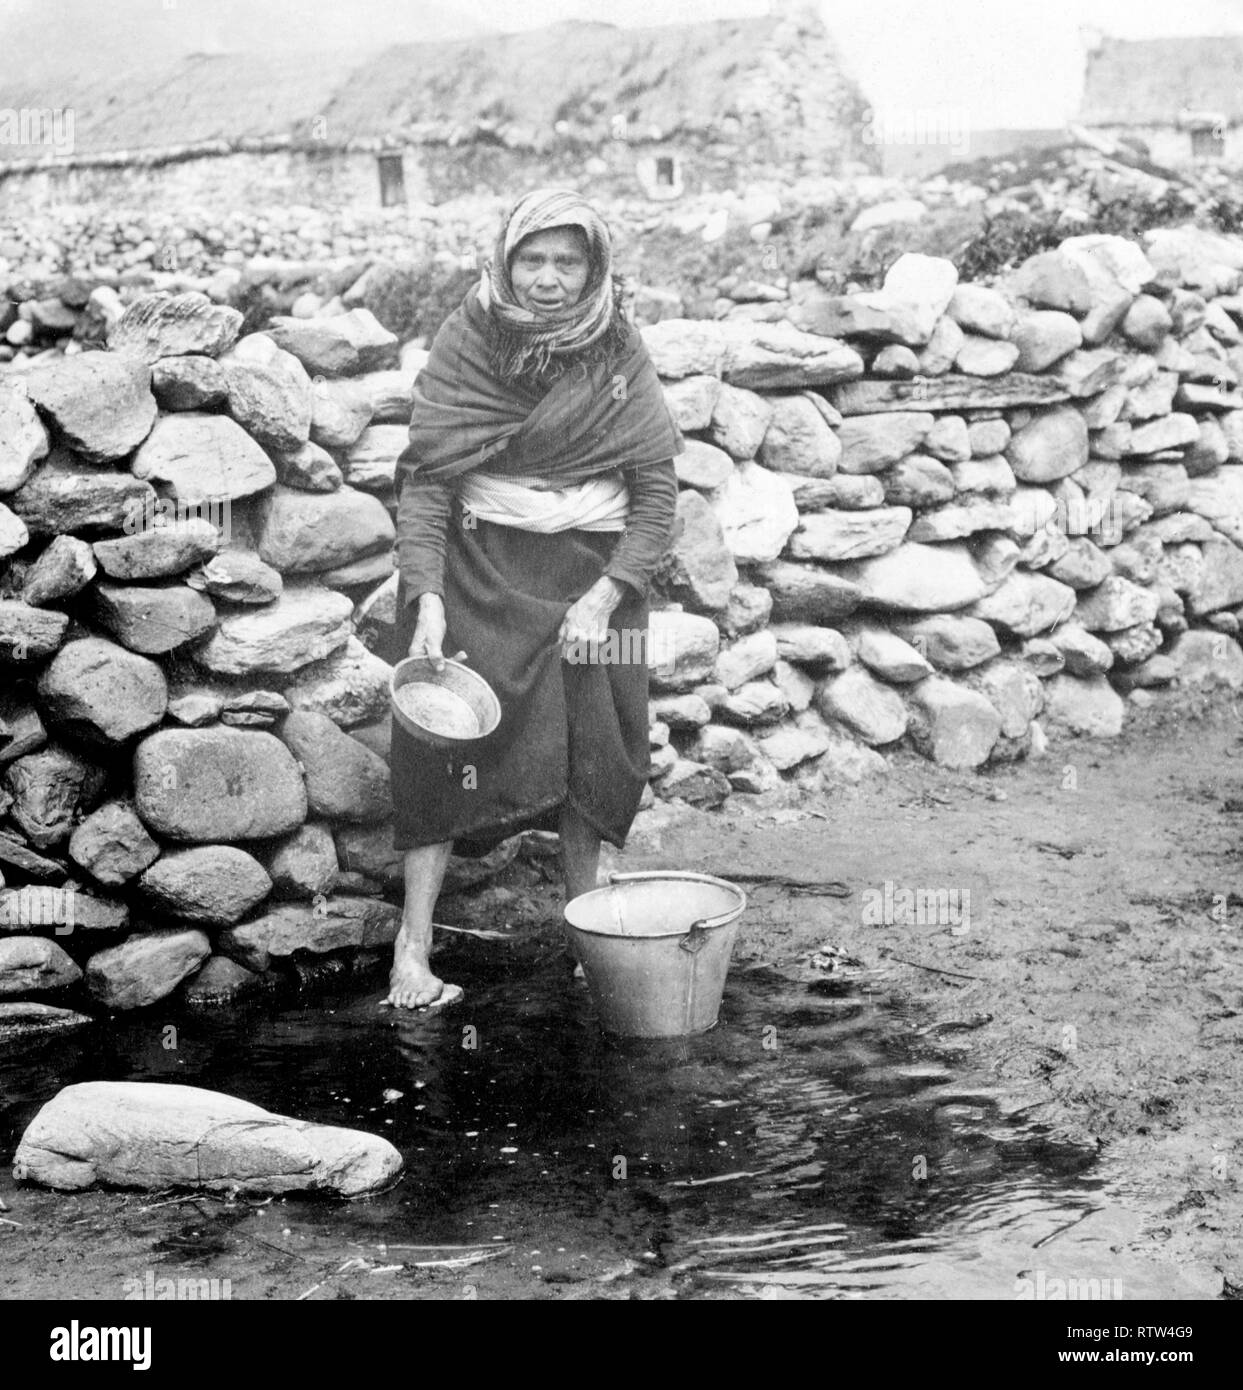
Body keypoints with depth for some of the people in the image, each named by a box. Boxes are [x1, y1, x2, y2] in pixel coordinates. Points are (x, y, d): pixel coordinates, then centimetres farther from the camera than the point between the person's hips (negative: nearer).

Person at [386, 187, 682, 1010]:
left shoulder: (621, 356, -1)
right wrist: (427, 598, -19)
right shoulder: (467, 341, -6)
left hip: (593, 571, 2)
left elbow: (657, 493, -3)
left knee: (593, 750, 5)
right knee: (450, 738, -9)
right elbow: (426, 476, -9)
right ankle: (412, 950, -7)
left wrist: (602, 600, -12)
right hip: (481, 566, -2)